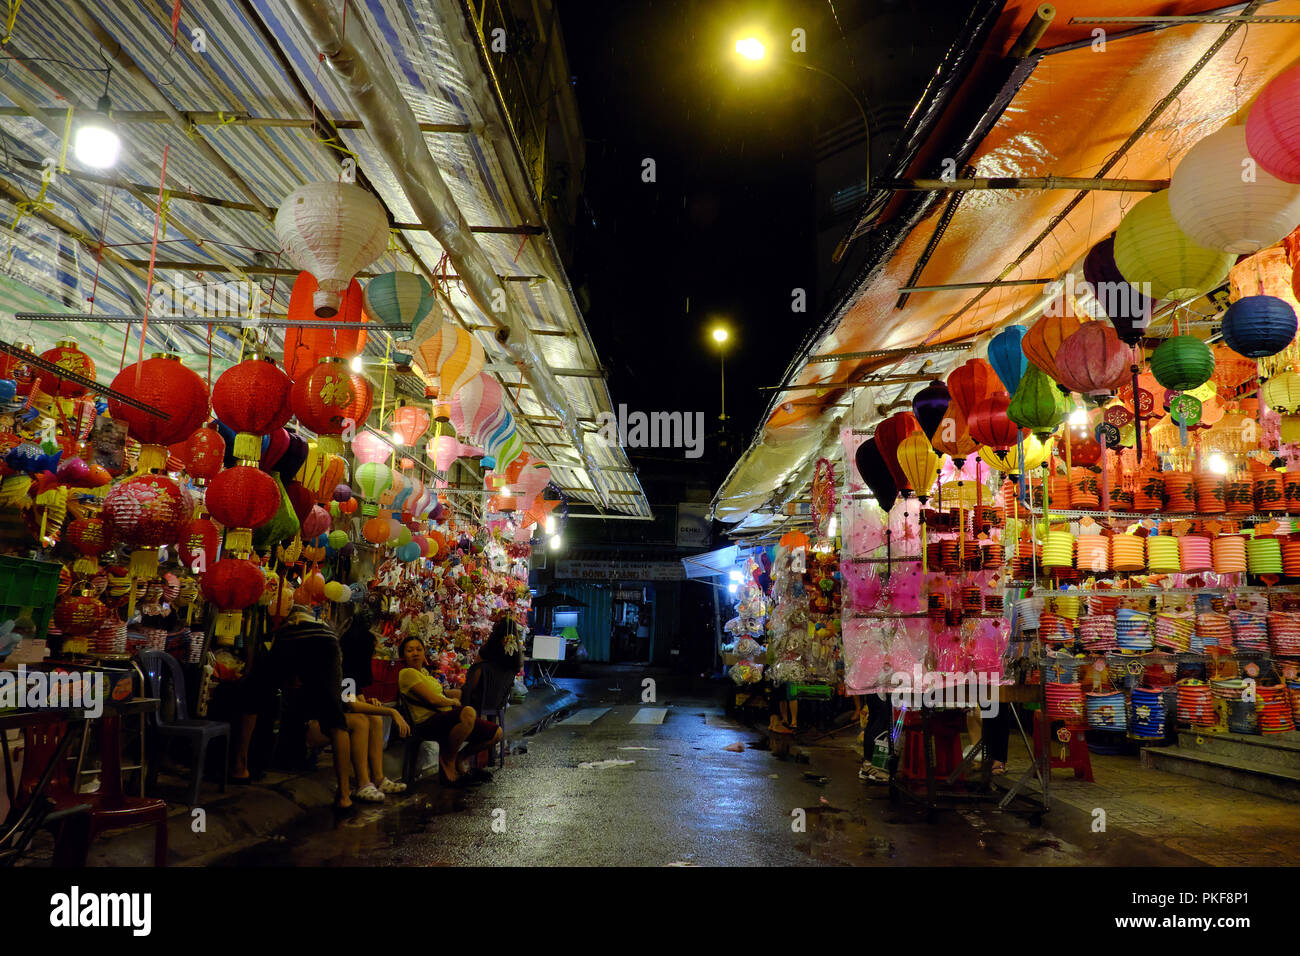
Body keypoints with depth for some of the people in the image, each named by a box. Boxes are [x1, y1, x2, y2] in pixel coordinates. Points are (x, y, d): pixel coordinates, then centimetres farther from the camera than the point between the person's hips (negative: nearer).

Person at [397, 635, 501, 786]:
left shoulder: (424, 671, 23)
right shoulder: (407, 673, -7)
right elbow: (433, 700, -13)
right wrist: (453, 702, 4)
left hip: (445, 719, 9)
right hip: (428, 723, -9)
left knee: (496, 733, -1)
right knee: (468, 712, -40)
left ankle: (461, 760, 19)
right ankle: (447, 762, -19)